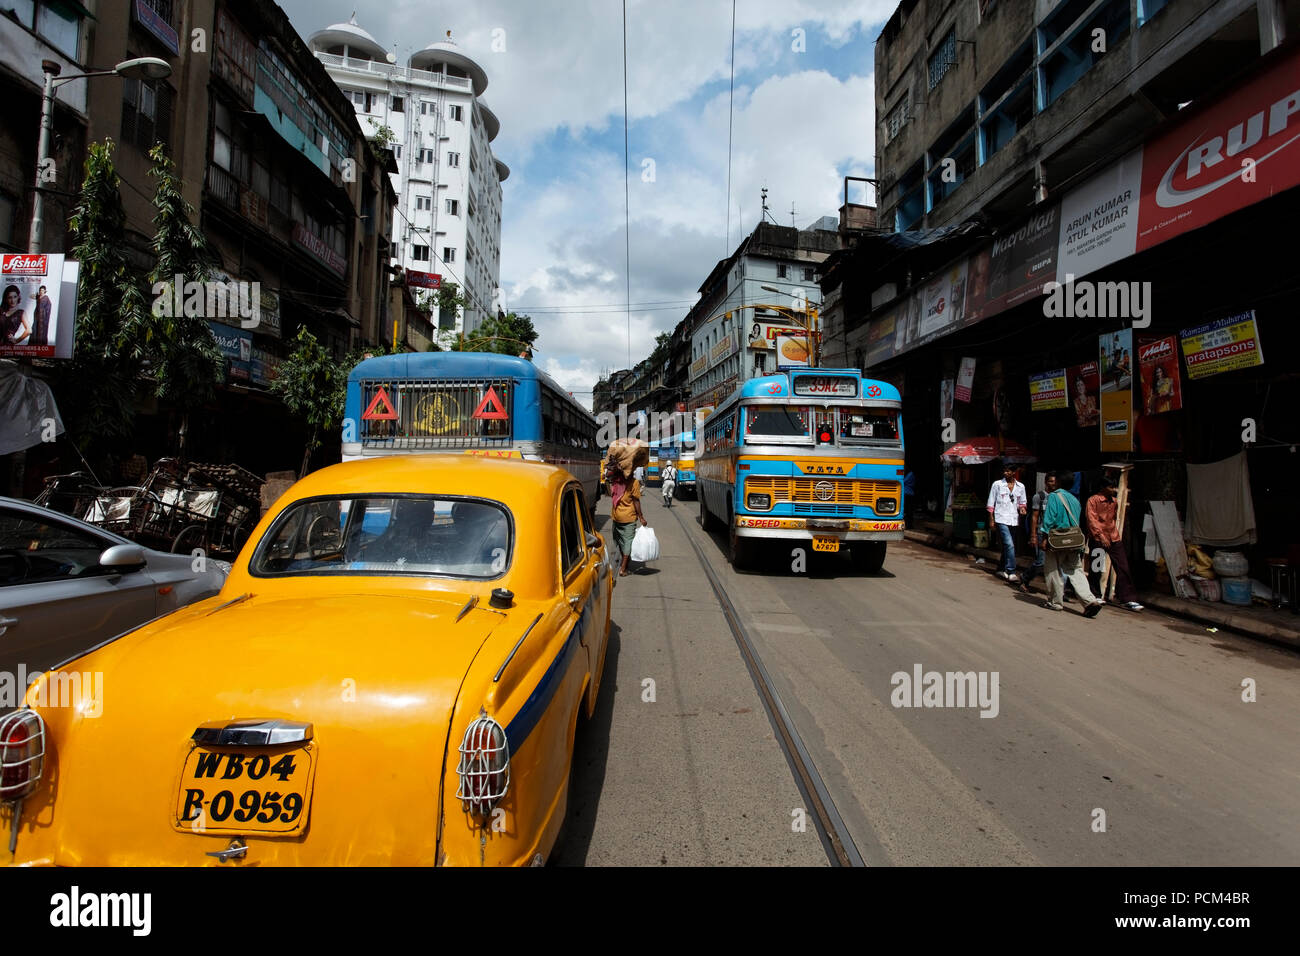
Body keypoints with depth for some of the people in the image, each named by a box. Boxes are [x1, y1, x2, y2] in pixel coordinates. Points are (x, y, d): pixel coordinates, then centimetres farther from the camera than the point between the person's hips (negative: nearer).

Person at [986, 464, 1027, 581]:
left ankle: (1002, 570, 23)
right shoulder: (997, 484, -1)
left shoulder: (1020, 486, 9)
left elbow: (1022, 502, 20)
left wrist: (1022, 508, -4)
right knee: (1009, 545, -15)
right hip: (1001, 519, -4)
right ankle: (1011, 572, -13)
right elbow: (991, 503, 2)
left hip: (1014, 520, 4)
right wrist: (991, 519, -2)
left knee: (1007, 546, 11)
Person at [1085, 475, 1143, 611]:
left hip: (1114, 539, 5)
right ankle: (1096, 596, 16)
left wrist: (1117, 535, 17)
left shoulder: (1115, 502, 15)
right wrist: (1101, 536, -19)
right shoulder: (1093, 500, -4)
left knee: (1123, 567, -2)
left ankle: (1127, 599, 1)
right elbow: (1091, 519, -11)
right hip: (1098, 539, -5)